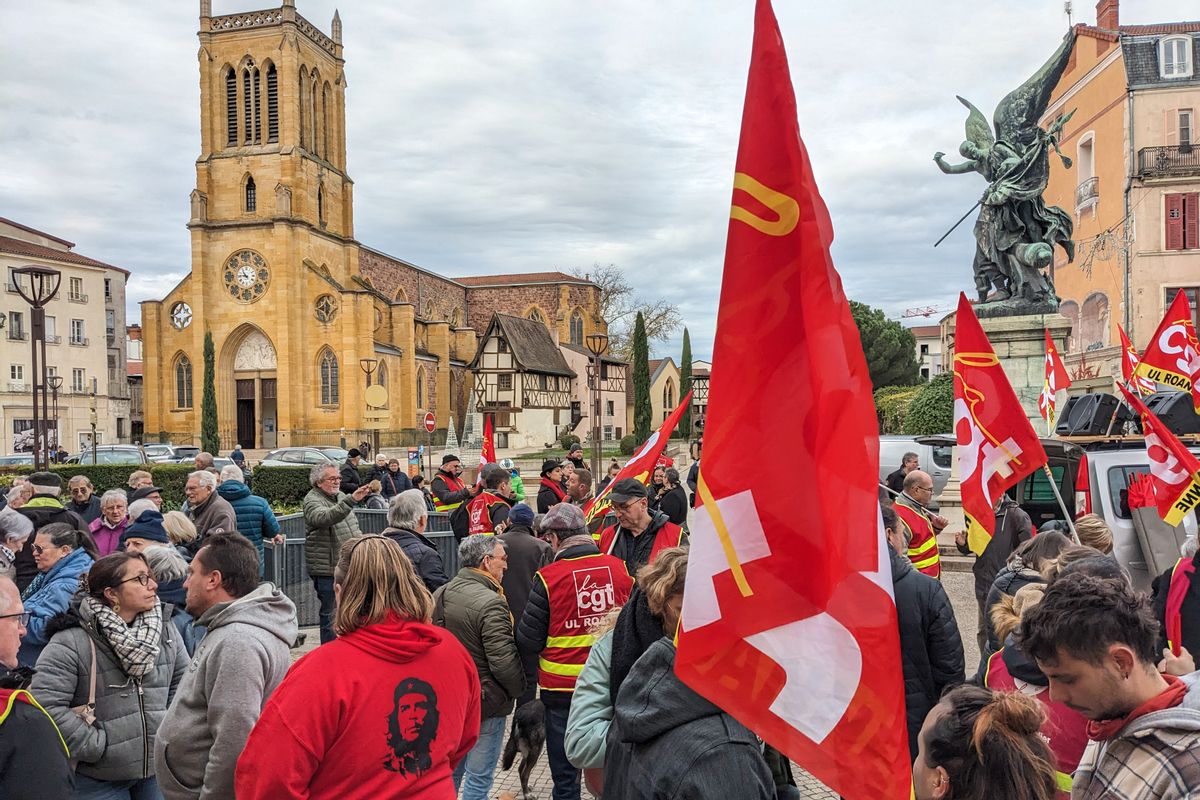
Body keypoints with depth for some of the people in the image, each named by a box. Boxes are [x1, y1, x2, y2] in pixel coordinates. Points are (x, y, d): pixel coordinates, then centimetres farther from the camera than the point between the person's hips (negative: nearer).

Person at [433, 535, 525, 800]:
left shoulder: (439, 595, 2)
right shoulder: (490, 603, -23)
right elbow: (504, 661, -24)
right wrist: (520, 689, -6)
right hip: (485, 703, -7)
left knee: (450, 771, 22)